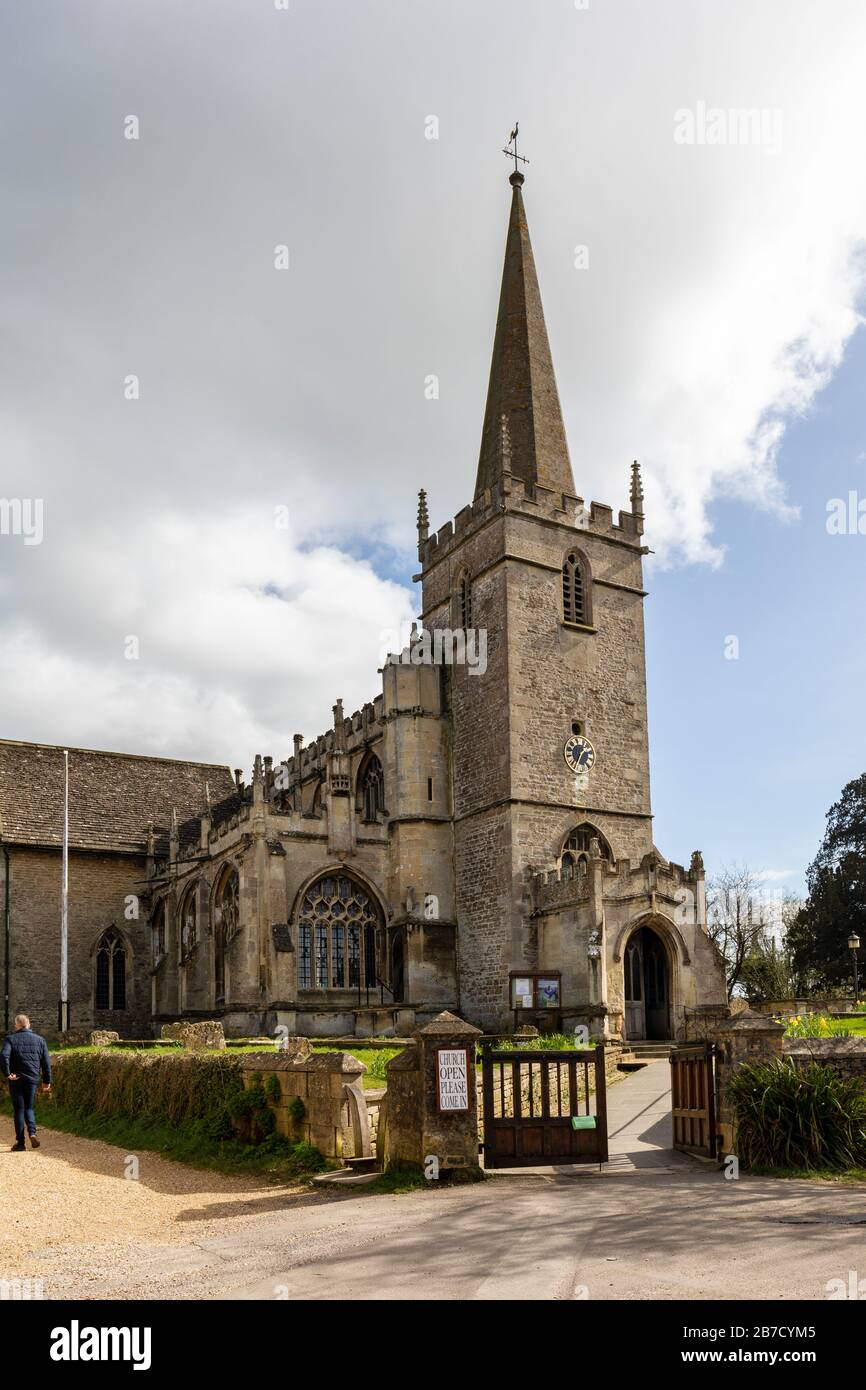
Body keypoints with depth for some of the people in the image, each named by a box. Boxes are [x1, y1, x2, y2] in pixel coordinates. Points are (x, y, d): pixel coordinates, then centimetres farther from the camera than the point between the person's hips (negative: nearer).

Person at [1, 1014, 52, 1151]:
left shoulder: (11, 1039, -2)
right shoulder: (39, 1040, 7)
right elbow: (46, 1062, 7)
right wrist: (47, 1081, 12)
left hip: (16, 1080, -2)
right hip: (33, 1080, 2)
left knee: (19, 1110, 6)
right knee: (29, 1108, 17)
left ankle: (20, 1142, 6)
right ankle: (32, 1132, -6)